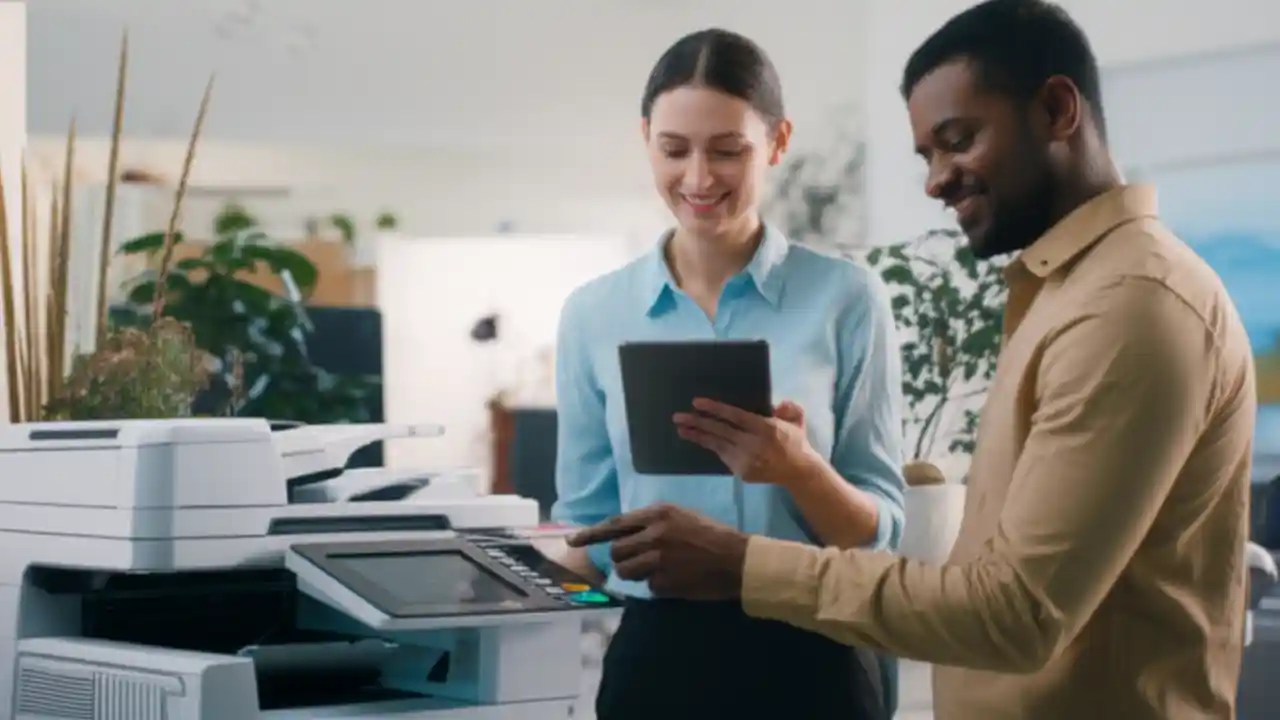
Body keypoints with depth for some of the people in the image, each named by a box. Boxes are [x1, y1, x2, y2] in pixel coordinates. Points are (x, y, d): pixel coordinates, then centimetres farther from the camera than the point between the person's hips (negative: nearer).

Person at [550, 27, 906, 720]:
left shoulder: (845, 297, -4)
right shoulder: (593, 314, 3)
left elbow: (879, 532, -4)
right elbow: (589, 524, 7)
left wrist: (798, 466, -21)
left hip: (805, 658, -2)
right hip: (655, 654, 2)